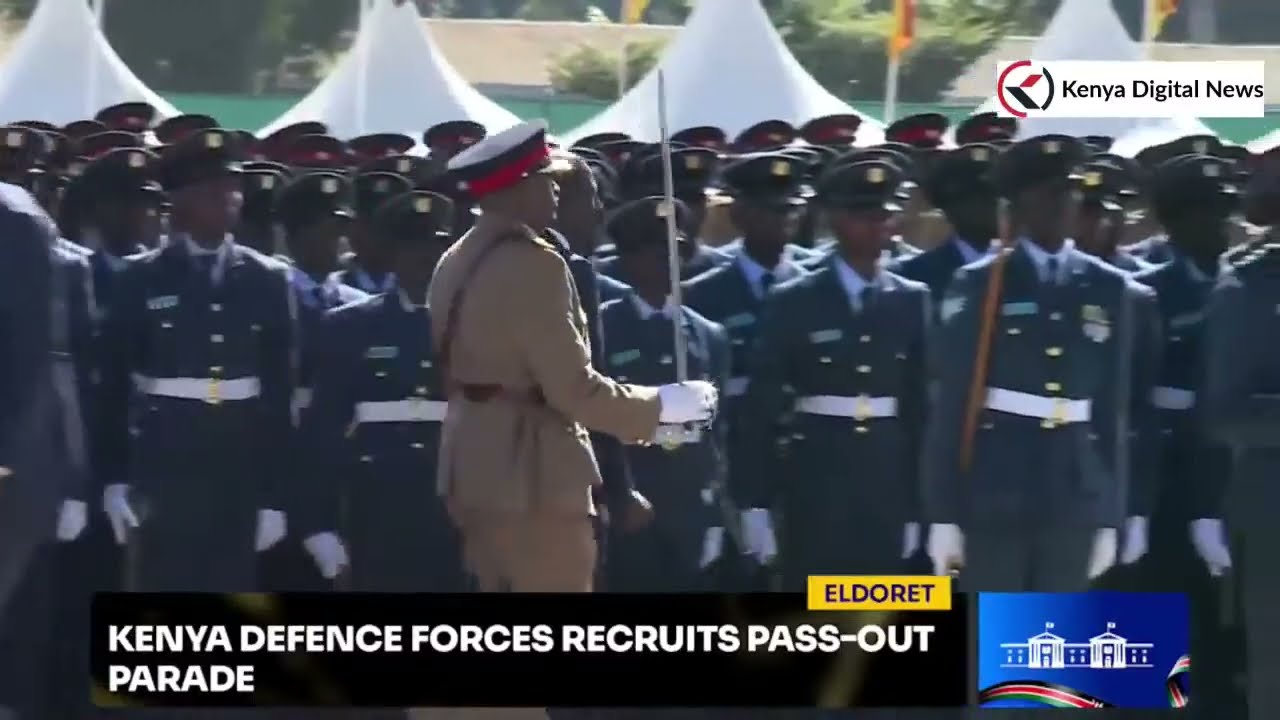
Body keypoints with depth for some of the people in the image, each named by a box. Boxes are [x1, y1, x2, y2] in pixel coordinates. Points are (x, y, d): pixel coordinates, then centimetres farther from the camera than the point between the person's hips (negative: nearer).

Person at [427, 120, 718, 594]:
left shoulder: (458, 261, 13)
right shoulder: (532, 263, -17)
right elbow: (574, 388, -19)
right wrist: (661, 404, -5)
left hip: (478, 469, 10)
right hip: (530, 476, -10)